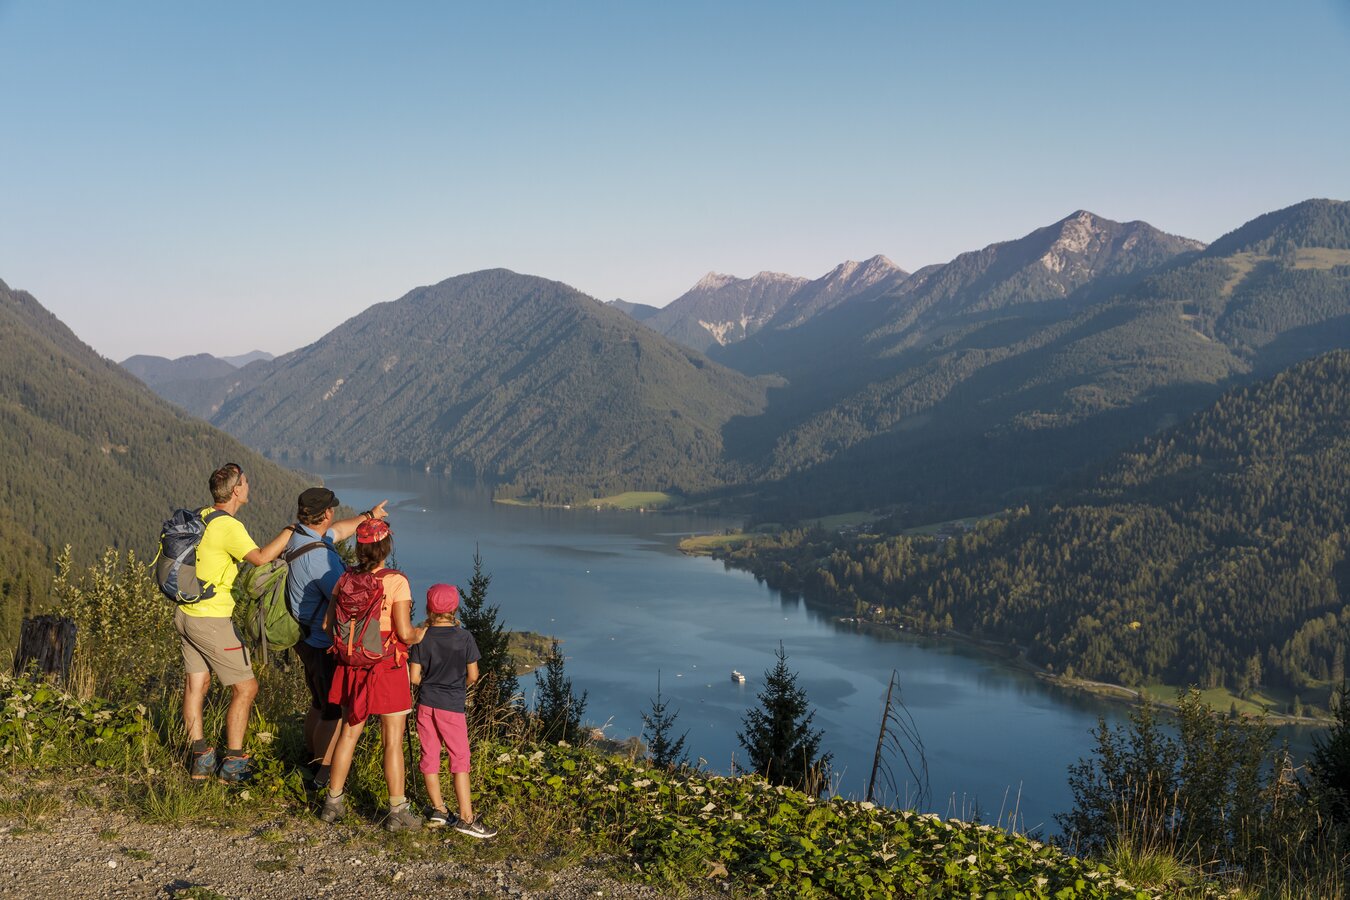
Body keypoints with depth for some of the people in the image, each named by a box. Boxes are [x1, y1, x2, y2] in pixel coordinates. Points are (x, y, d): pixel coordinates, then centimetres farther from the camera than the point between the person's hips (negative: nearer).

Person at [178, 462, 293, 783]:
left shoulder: (202, 516, 8)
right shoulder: (229, 526, -20)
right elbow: (260, 557, -35)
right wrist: (293, 529, -27)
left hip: (186, 613, 9)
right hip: (212, 620, -9)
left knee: (197, 683, 14)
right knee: (245, 687, 1)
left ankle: (200, 760, 22)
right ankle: (232, 765, 6)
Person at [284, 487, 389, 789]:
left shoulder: (298, 534, 0)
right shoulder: (318, 556, -29)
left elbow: (338, 531, 20)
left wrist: (368, 515, 32)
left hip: (307, 638, 10)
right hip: (324, 645, -10)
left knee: (320, 703, 25)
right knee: (334, 710, 3)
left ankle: (312, 758, 38)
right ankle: (324, 773, 12)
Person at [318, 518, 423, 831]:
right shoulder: (396, 582, -16)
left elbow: (328, 625, 3)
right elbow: (405, 632, -19)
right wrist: (419, 635, 3)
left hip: (351, 667, 5)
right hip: (388, 668, -5)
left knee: (348, 733, 18)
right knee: (393, 741, 4)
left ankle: (333, 802, 28)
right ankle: (398, 811, 10)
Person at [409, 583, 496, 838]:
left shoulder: (422, 639, -5)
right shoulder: (465, 638, -8)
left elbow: (414, 676, -5)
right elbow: (473, 675, -4)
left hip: (426, 704, 2)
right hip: (452, 706, -2)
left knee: (430, 757, 13)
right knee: (460, 759, 2)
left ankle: (438, 809, 20)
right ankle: (466, 817, -1)